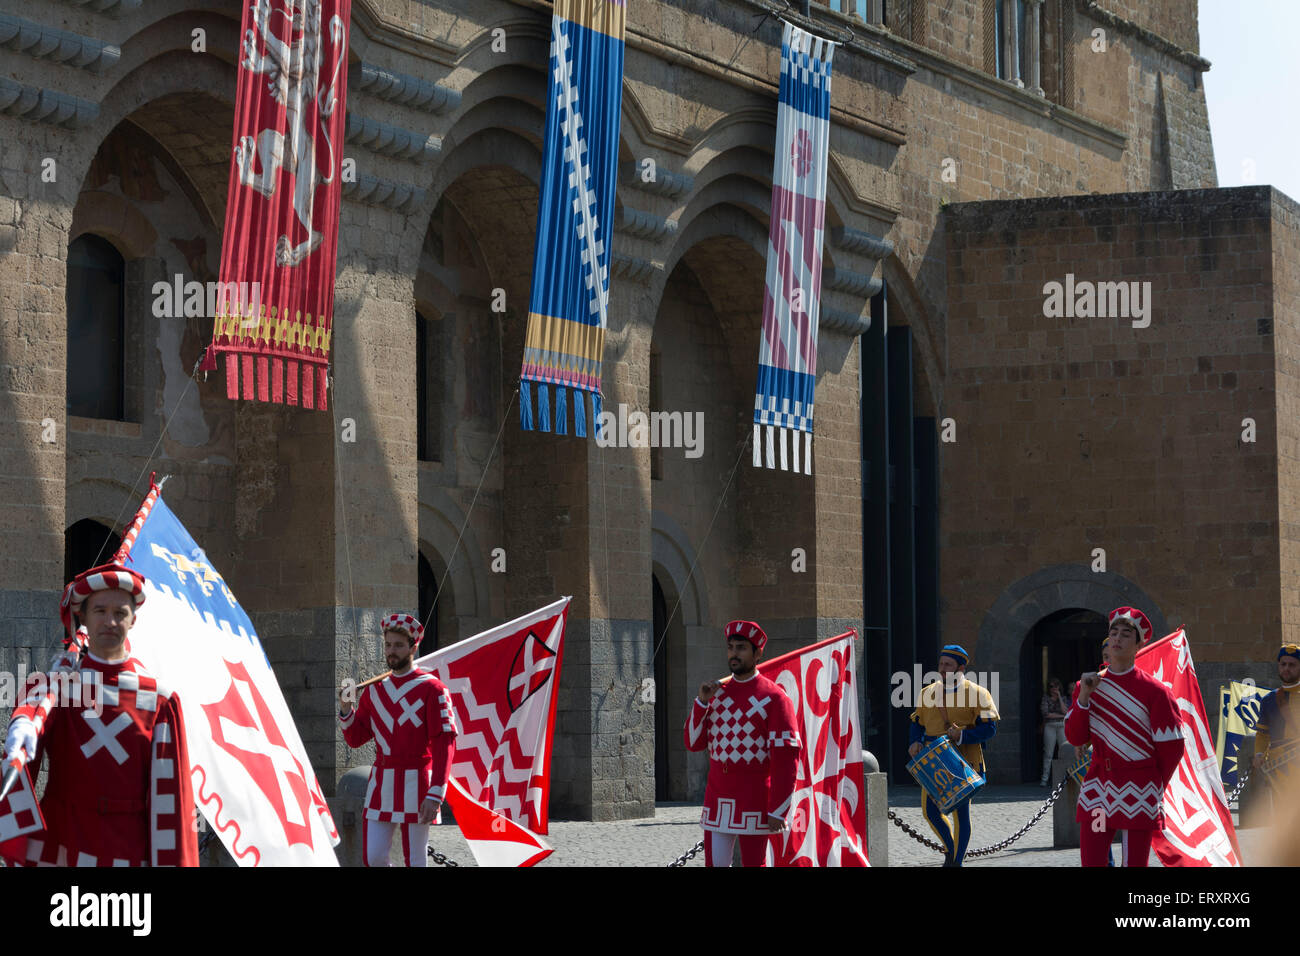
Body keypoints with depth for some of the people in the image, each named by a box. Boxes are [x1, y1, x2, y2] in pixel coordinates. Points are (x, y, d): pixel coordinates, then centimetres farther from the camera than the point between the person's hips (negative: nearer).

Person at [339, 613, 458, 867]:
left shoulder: (432, 689, -6)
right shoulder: (375, 689, 12)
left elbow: (445, 744, -11)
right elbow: (355, 739, 17)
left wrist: (435, 795, -19)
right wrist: (346, 709, -3)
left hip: (415, 783, -5)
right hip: (381, 784, 5)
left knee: (415, 860, -1)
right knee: (372, 857, 1)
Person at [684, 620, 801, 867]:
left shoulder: (774, 698, -7)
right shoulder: (718, 693, 11)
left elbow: (786, 759, -11)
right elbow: (694, 743, 10)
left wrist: (778, 811, -15)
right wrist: (702, 702, -4)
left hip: (755, 804, -5)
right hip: (717, 799, 5)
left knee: (753, 863, 1)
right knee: (715, 863, 5)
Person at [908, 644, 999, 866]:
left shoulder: (976, 693, -3)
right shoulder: (928, 693, 12)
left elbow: (989, 728, -9)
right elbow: (917, 723, 21)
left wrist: (962, 735, -23)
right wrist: (915, 742, 0)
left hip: (963, 761, -4)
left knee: (961, 811, -2)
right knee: (930, 810, 0)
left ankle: (957, 860, 9)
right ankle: (950, 848, 25)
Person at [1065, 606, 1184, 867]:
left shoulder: (1154, 691, -6)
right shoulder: (1089, 686, 9)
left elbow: (1172, 749, -2)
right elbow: (1075, 738, 5)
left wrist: (1152, 787, 8)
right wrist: (1084, 697, -7)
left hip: (1138, 795, -4)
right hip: (1097, 789, 4)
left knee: (1134, 864, -2)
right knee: (1091, 862, 2)